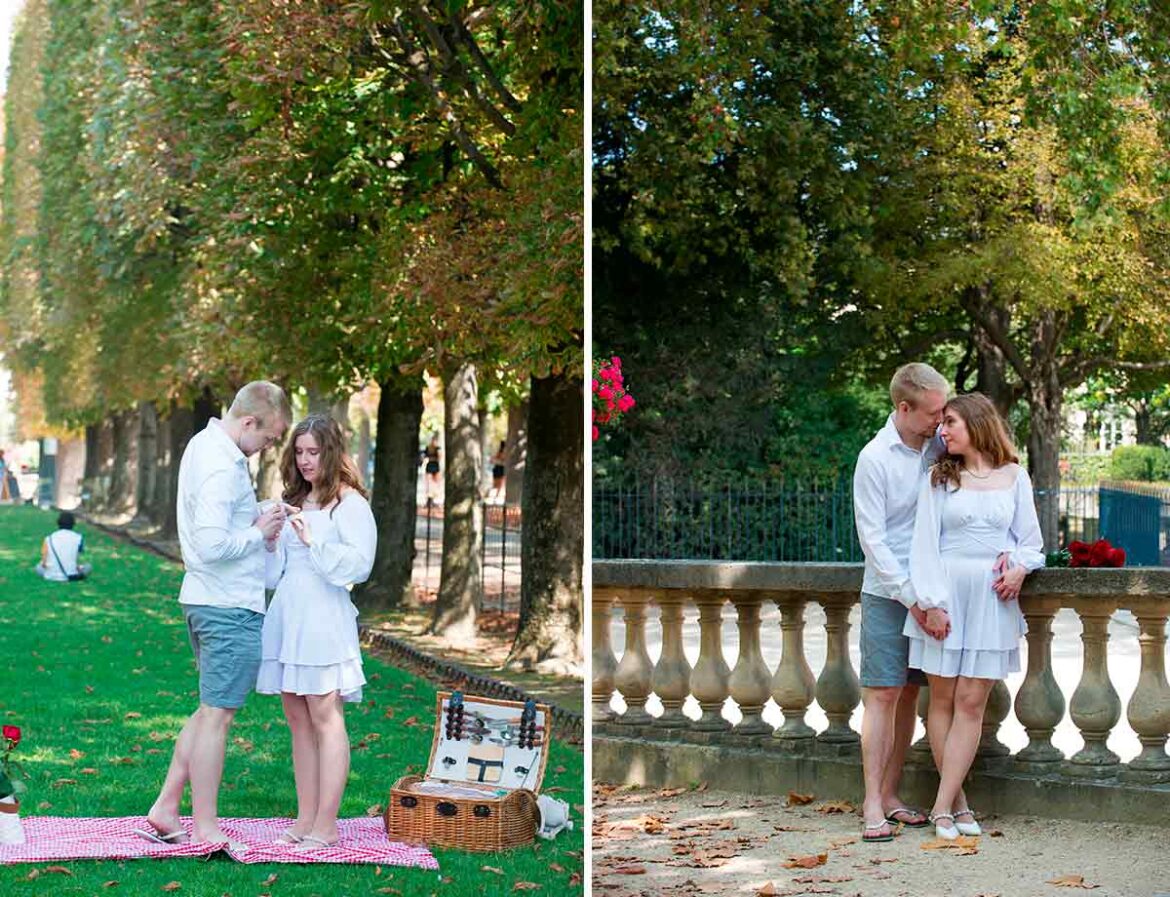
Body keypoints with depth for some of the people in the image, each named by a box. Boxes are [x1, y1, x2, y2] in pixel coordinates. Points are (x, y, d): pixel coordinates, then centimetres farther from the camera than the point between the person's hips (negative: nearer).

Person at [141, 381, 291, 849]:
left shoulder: (205, 443, 12)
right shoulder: (222, 466, -21)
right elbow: (212, 546, -27)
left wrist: (257, 518, 9)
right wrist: (259, 533, -12)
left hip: (206, 599, 10)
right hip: (230, 605, -10)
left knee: (212, 710, 17)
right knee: (217, 714, -2)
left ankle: (165, 809, 19)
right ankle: (205, 828, 6)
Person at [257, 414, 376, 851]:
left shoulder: (350, 503, -3)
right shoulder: (293, 502, 18)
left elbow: (359, 565, -11)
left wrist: (314, 542, -18)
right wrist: (269, 542, 3)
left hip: (323, 619, -7)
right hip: (285, 615, 7)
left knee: (325, 717, -7)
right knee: (297, 719, 8)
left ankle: (326, 826, -5)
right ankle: (305, 820, 13)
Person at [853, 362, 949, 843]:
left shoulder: (939, 447, 4)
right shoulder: (874, 458, -11)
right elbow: (872, 539, -12)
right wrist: (911, 596, -16)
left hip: (928, 591, 5)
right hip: (888, 594, -5)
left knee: (909, 694, 8)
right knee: (883, 694, -7)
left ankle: (890, 794, 15)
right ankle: (873, 804, -5)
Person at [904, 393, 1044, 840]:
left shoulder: (1014, 476, 9)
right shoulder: (939, 477, 7)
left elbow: (1031, 538, 12)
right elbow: (924, 543, 1)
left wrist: (1019, 566, -10)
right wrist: (930, 601, -9)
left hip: (993, 597, 0)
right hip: (946, 589, 0)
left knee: (971, 702, -4)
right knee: (942, 698, 0)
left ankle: (942, 808, -2)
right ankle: (959, 802, 9)